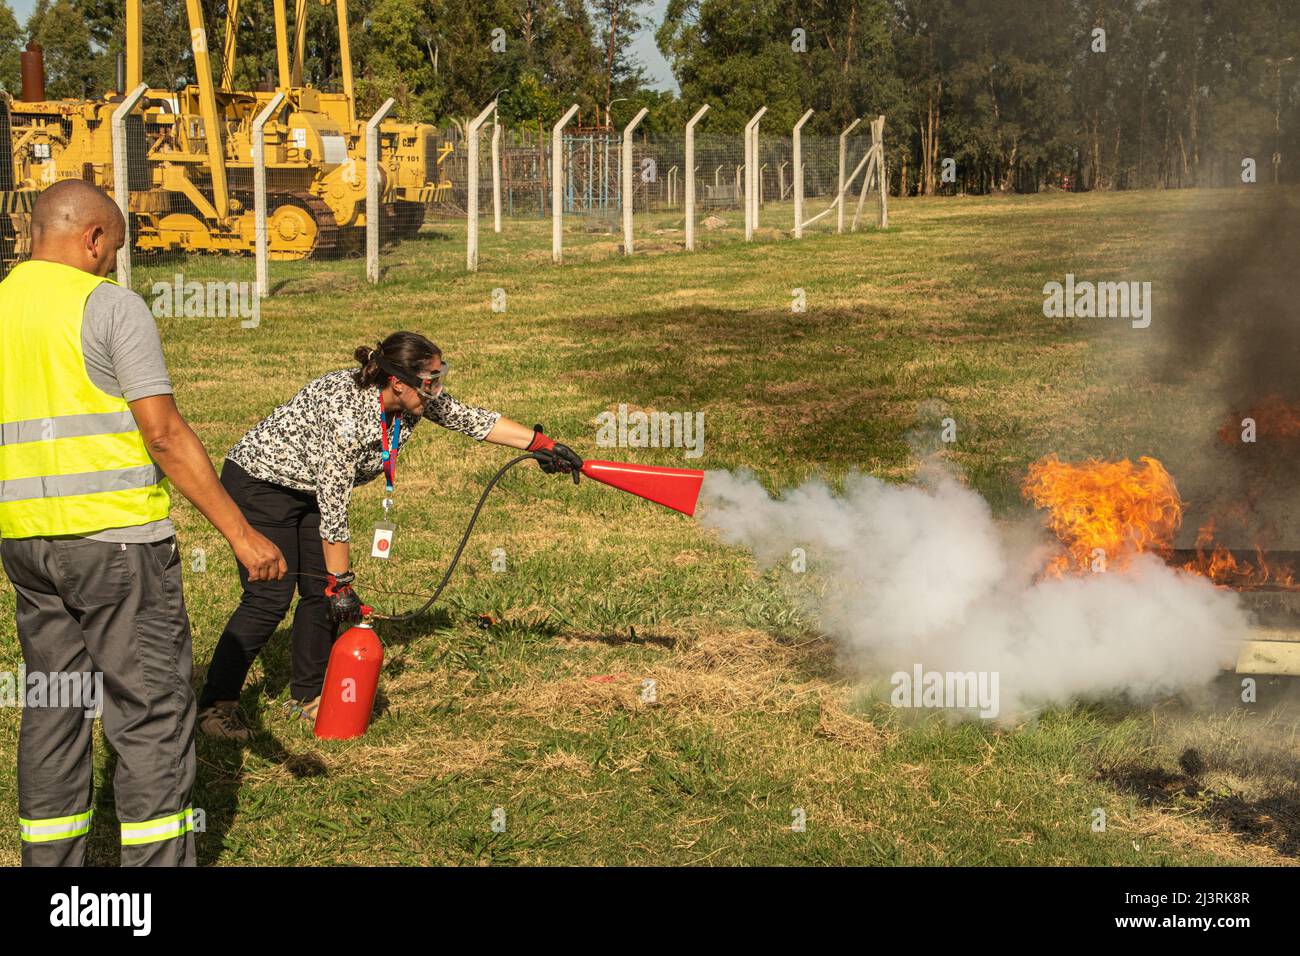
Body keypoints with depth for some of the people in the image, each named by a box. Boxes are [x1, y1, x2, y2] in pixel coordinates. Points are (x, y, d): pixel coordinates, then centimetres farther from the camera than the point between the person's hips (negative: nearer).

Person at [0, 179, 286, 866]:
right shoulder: (111, 305, -8)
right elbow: (164, 433, -13)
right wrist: (240, 533, -11)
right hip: (115, 534, -7)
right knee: (152, 710, -1)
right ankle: (157, 860, -2)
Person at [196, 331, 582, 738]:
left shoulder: (415, 400, -13)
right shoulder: (346, 413, -36)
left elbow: (471, 418, 1)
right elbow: (333, 511, -31)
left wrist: (542, 444, -3)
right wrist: (341, 583, -24)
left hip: (307, 489, 8)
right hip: (259, 482, -8)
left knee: (322, 593, 4)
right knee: (269, 598, -12)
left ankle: (307, 695, 17)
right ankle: (217, 704, -3)